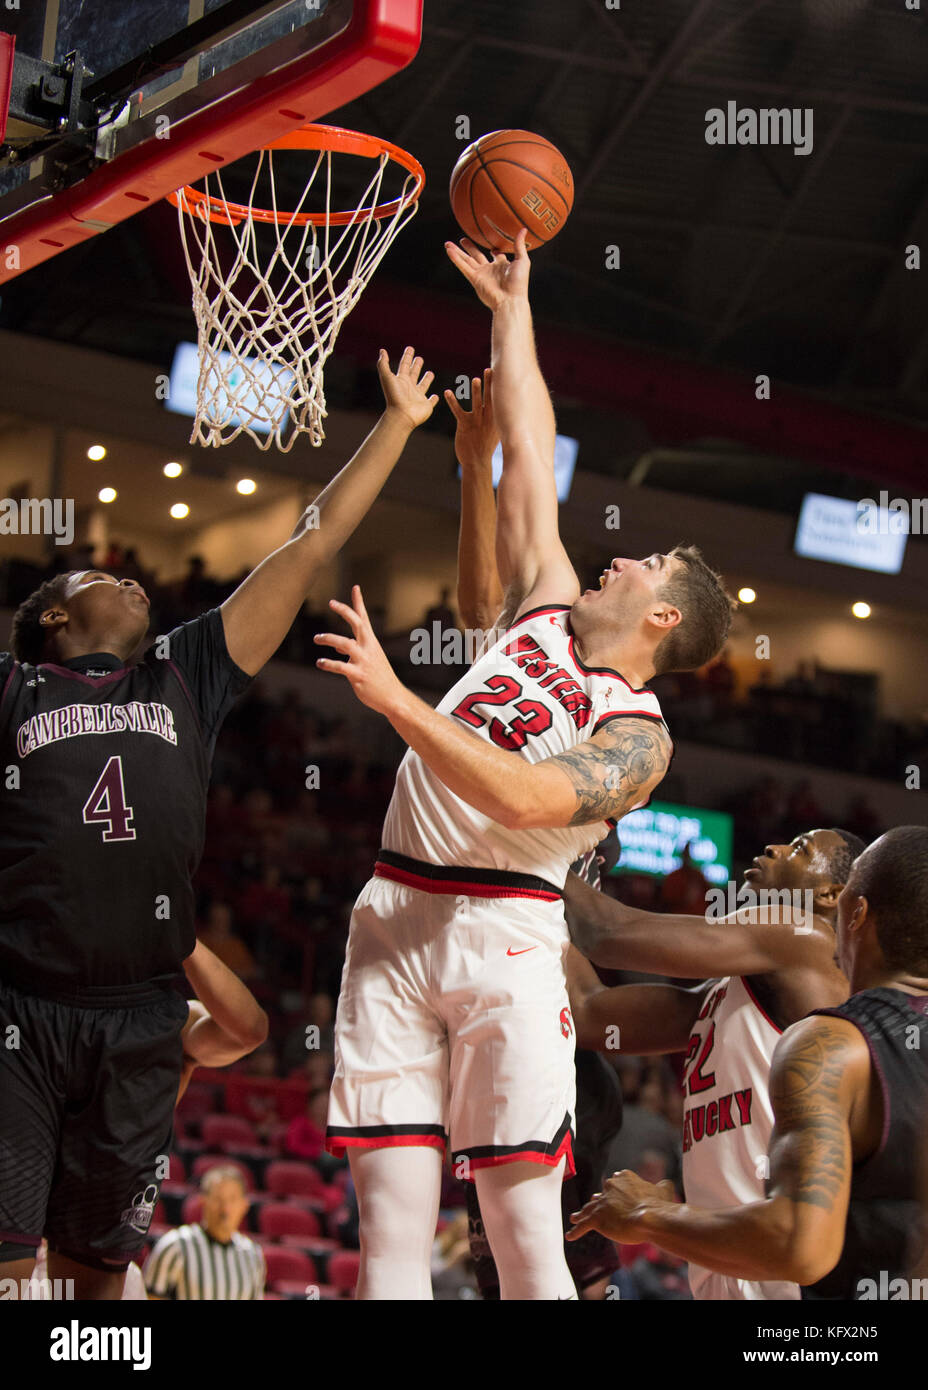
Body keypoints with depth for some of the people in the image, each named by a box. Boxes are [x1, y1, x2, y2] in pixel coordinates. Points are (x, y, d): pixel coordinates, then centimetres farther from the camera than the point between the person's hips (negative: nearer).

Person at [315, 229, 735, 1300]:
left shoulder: (640, 736, -1)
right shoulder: (548, 609, 19)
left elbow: (524, 798, -19)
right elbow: (528, 459, 24)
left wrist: (394, 699, -24)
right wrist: (511, 309, 27)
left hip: (503, 930, -5)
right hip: (395, 918, 6)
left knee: (524, 1234, -10)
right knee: (390, 1229, -2)